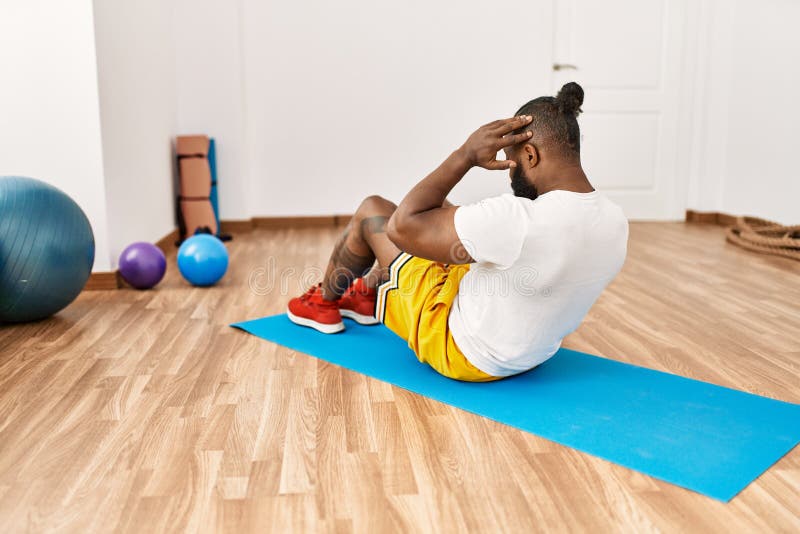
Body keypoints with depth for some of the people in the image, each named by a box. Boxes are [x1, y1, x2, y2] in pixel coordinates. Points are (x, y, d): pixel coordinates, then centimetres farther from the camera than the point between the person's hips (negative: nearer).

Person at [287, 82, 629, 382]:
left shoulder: (520, 220, -38)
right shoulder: (615, 221, -11)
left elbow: (403, 225, -28)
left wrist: (466, 155, -23)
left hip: (464, 352, -7)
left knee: (371, 211, 6)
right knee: (437, 210, 20)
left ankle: (324, 301, 35)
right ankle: (366, 296, 42)